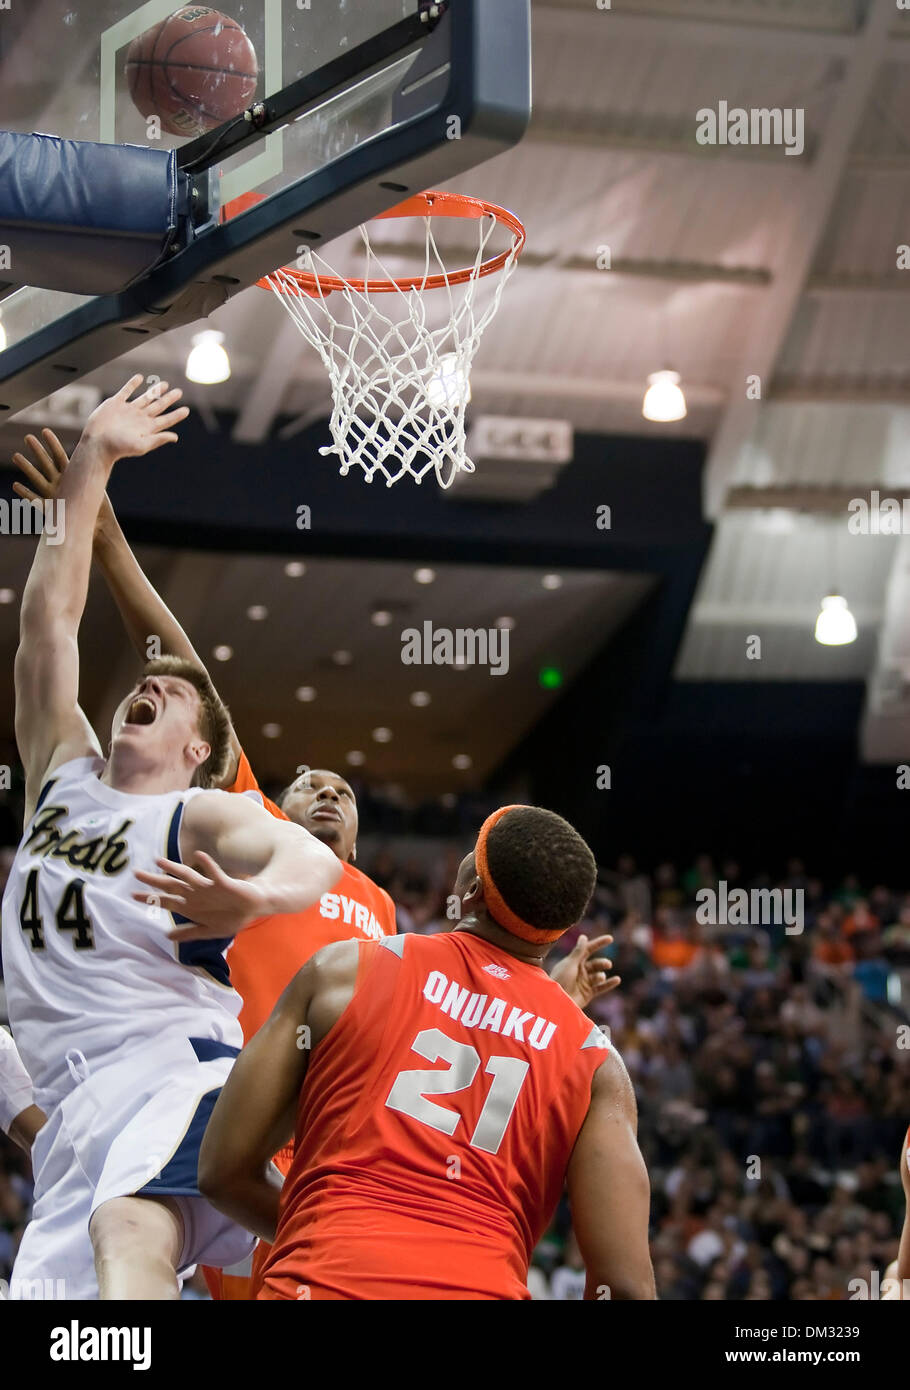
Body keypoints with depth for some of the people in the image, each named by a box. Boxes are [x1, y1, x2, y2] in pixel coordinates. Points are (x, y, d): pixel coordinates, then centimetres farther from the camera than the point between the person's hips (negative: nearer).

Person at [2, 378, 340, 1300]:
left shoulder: (201, 818, 6)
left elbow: (310, 858, -14)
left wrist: (251, 898, -38)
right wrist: (91, 461, 22)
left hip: (177, 1068, -6)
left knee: (129, 1223, -37)